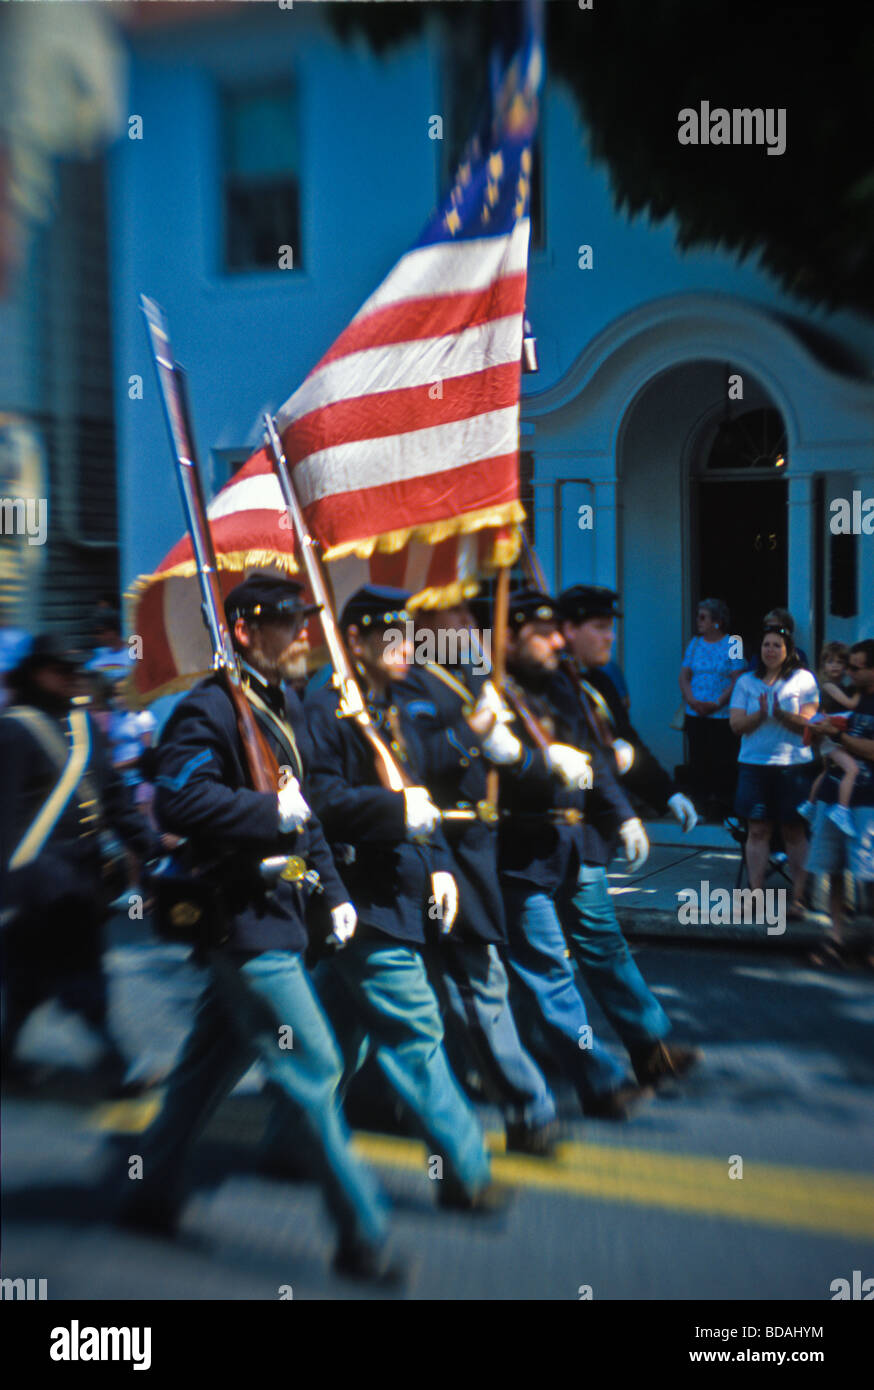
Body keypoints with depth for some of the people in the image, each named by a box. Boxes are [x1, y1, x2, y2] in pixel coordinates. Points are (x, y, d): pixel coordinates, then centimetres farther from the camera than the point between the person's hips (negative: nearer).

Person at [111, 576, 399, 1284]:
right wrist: (270, 812, -23)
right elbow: (179, 800, -29)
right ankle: (363, 1233, 8)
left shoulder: (285, 706, 14)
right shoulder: (209, 709, -16)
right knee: (313, 1067, -4)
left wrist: (334, 891, 14)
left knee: (215, 1059, 19)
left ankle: (154, 1193, 36)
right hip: (244, 922, -10)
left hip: (275, 915, 10)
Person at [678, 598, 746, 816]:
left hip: (722, 715, -4)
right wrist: (692, 700, -8)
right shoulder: (695, 644, 11)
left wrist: (717, 704, -16)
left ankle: (720, 804, 6)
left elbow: (737, 680, -7)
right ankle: (699, 804, 13)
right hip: (695, 716, 4)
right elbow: (684, 676, 9)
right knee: (697, 760, 5)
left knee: (722, 762, -3)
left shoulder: (732, 645, -2)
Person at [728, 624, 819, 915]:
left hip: (793, 764, -2)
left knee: (794, 831, 2)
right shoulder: (747, 682, 9)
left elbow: (807, 724, -4)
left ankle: (798, 897, 7)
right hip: (753, 764, 2)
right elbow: (736, 724, 1)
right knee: (757, 830, 3)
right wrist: (760, 714, -17)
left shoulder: (804, 679, 3)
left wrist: (781, 714, -21)